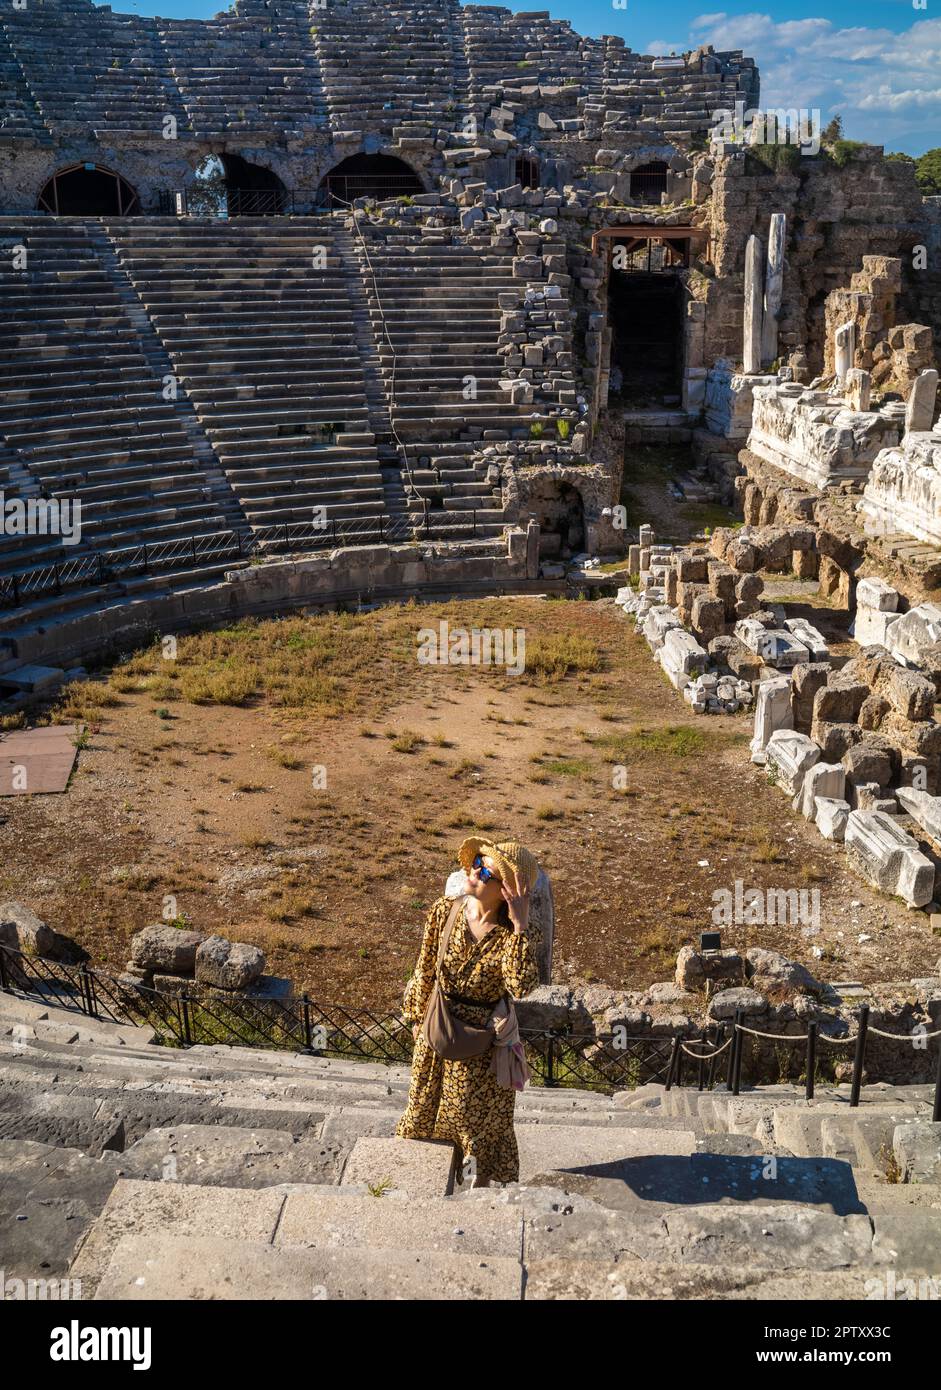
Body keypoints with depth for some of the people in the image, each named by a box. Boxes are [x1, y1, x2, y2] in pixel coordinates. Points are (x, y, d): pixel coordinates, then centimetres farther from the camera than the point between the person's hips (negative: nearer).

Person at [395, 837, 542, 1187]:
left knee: (481, 1112, 16)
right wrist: (416, 1018, 8)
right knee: (427, 1100, 24)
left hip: (483, 1041, -4)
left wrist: (520, 925, -43)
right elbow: (424, 970, -1)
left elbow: (521, 986, -41)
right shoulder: (444, 911, -15)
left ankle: (481, 1181, 41)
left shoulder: (513, 933, -24)